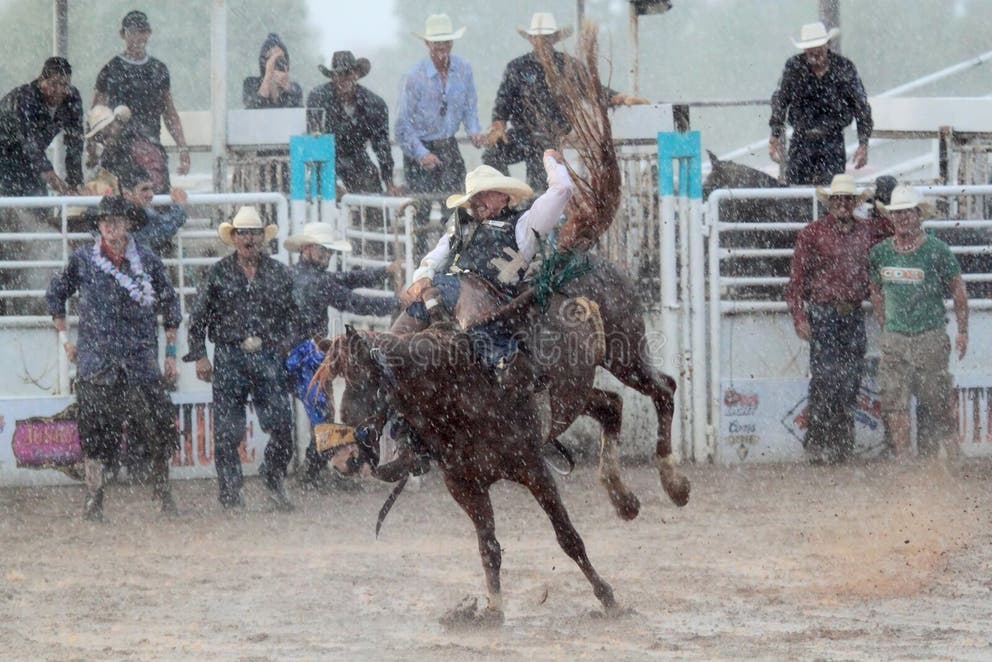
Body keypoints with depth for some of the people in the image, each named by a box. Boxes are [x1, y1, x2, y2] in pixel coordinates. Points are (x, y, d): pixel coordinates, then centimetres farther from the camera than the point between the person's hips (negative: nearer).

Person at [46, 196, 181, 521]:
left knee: (160, 429, -2)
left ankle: (161, 484, 19)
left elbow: (170, 305, 12)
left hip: (141, 361, 0)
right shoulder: (82, 260, 2)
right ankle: (94, 498, 7)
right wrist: (64, 338, 12)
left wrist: (171, 353, 10)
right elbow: (56, 295, 17)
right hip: (96, 362, 0)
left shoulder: (148, 261, 2)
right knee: (95, 432, -1)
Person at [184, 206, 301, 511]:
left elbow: (292, 315, 17)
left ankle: (274, 480, 14)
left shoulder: (279, 273, 9)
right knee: (228, 431, -1)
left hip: (269, 359, 1)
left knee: (282, 426, -7)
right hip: (230, 358, -1)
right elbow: (198, 318, 7)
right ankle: (230, 491, 9)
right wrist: (200, 356, 0)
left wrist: (287, 345, 4)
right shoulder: (219, 273, 5)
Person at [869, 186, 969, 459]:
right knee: (894, 402, -4)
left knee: (937, 402, 0)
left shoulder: (936, 250, -5)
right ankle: (902, 458, 0)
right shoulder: (880, 252, 5)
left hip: (931, 336, -3)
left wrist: (962, 332, 1)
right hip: (894, 339, 3)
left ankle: (950, 451, 12)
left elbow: (958, 290, 2)